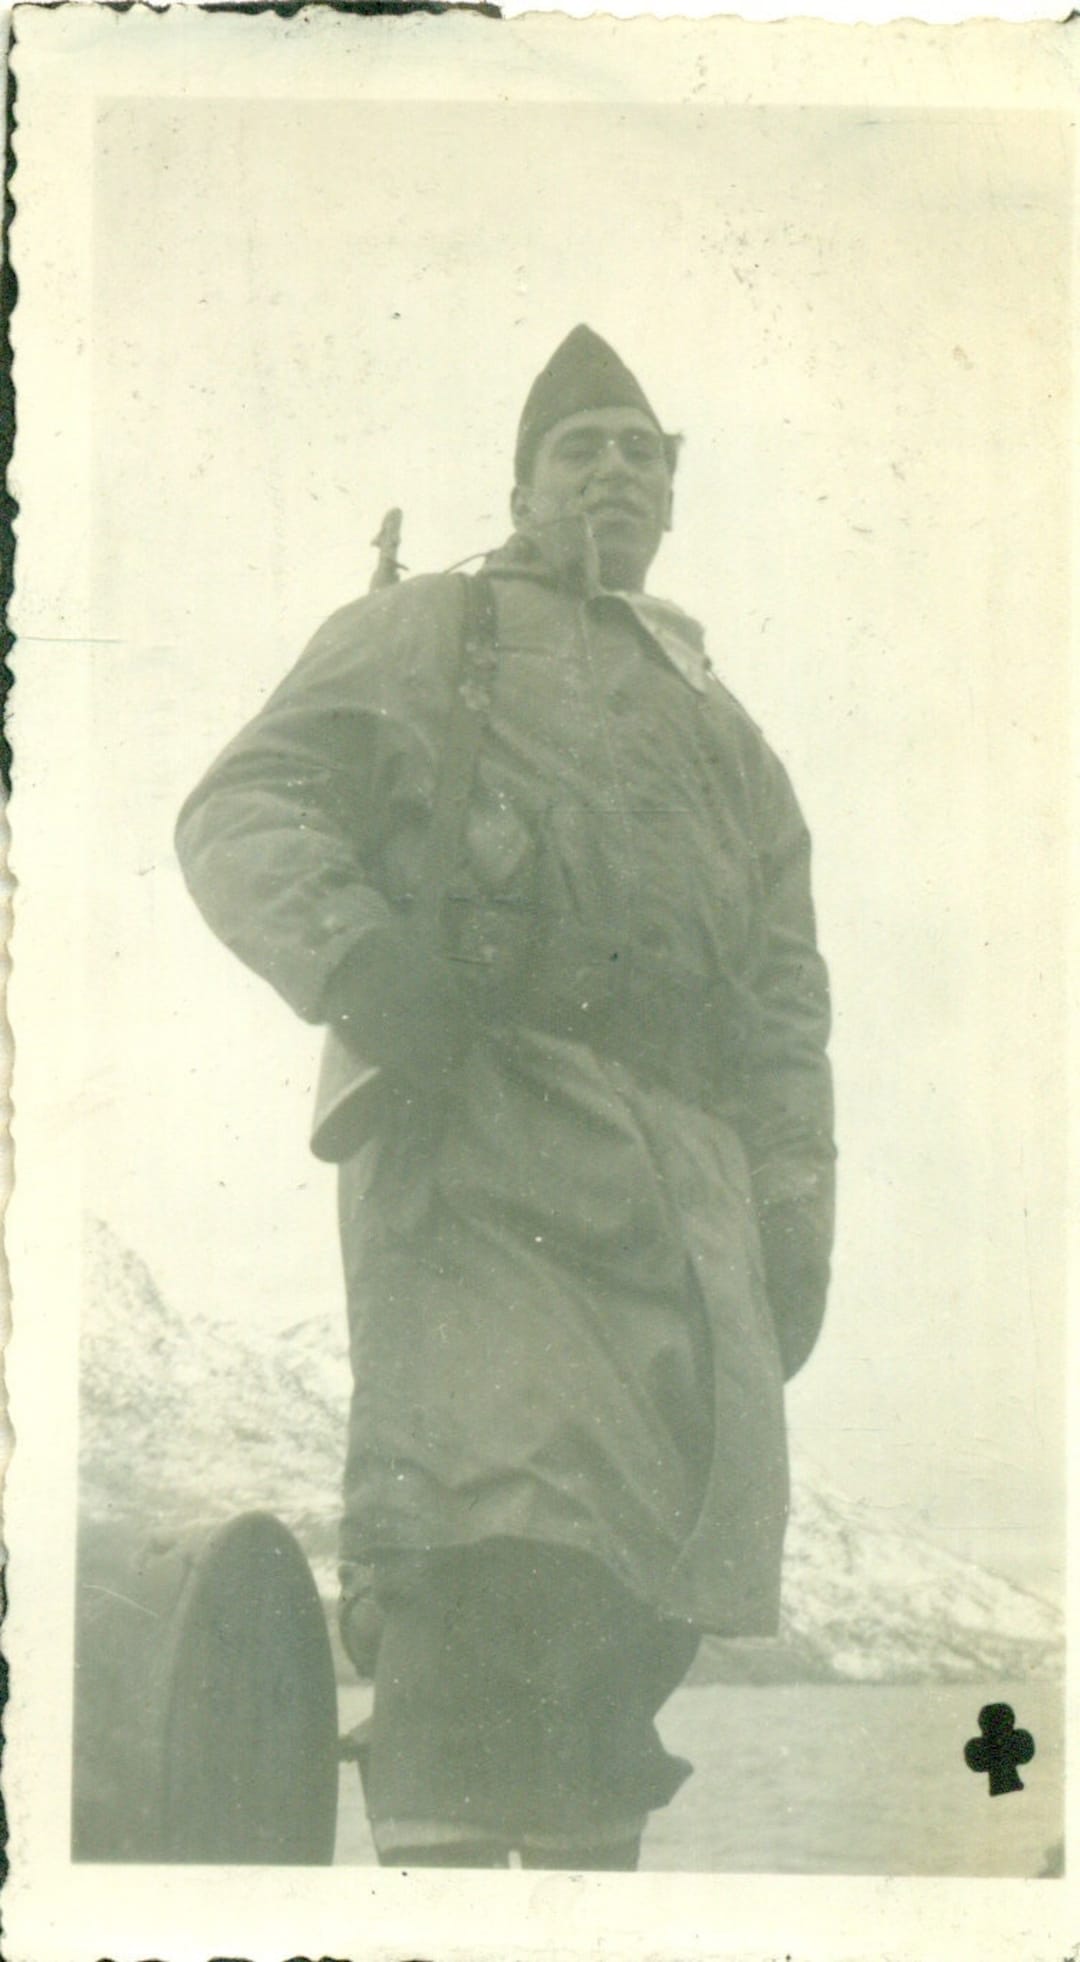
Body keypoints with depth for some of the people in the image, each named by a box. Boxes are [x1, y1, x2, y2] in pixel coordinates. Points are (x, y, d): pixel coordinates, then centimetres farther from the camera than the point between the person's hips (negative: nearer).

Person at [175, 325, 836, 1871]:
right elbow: (242, 813, 4)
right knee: (493, 1525, -21)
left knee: (655, 1583, 2)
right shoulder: (426, 633, 16)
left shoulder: (717, 721, 30)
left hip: (689, 1187, 6)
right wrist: (355, 954, -17)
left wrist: (795, 1215, 14)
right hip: (483, 1122, -5)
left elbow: (788, 984, 25)